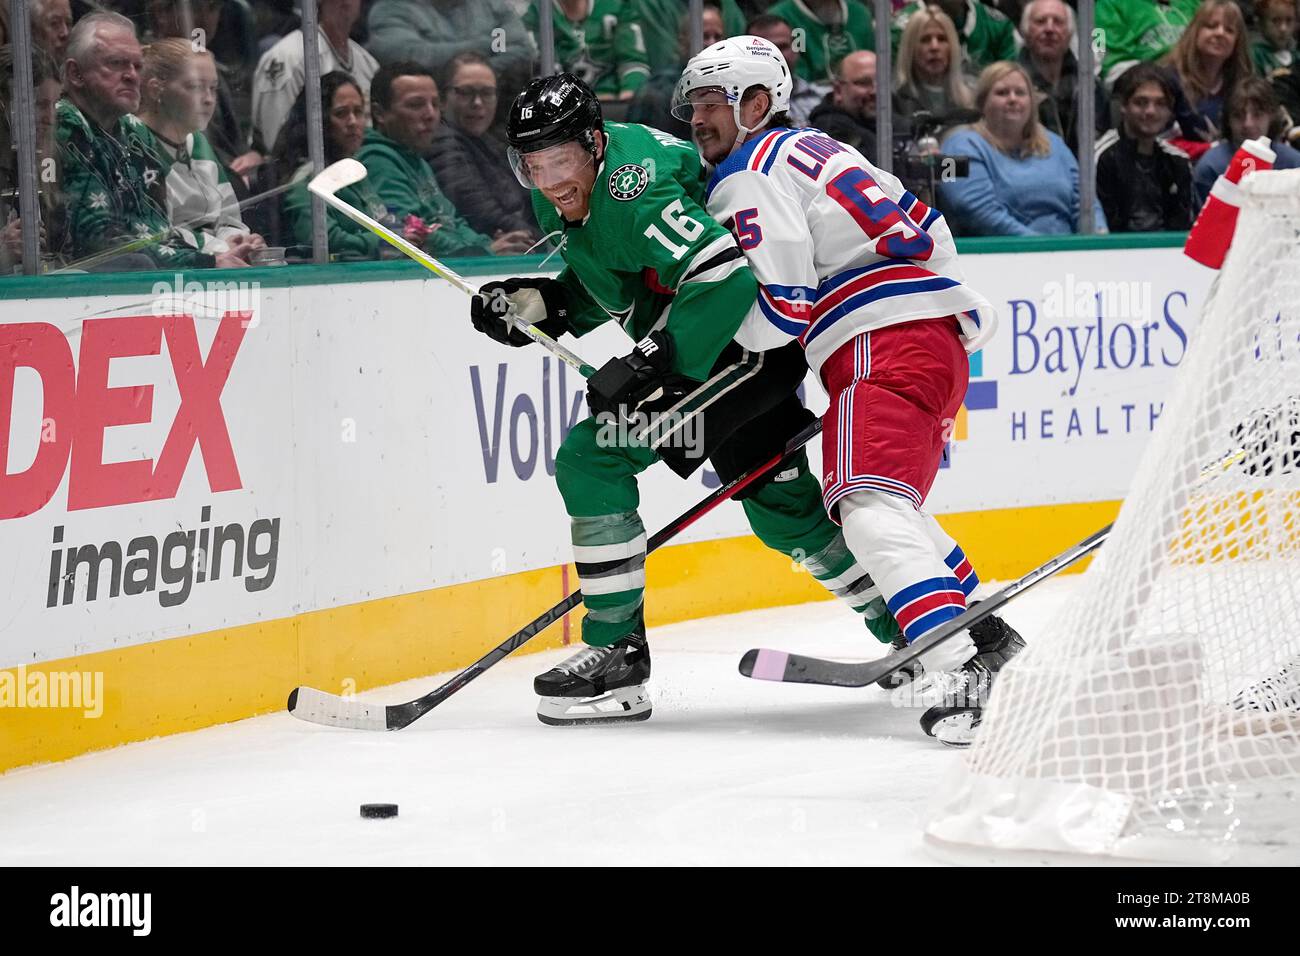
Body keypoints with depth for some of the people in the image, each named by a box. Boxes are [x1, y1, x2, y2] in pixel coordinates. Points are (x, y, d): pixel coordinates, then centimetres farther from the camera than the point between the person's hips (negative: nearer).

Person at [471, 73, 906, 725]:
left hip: (742, 338, -11)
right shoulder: (563, 195, 3)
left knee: (593, 457, -17)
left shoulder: (629, 193, -27)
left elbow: (724, 273, -35)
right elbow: (603, 286, 18)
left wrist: (654, 367, -33)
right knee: (781, 506, 19)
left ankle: (616, 654, -12)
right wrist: (538, 306, 0)